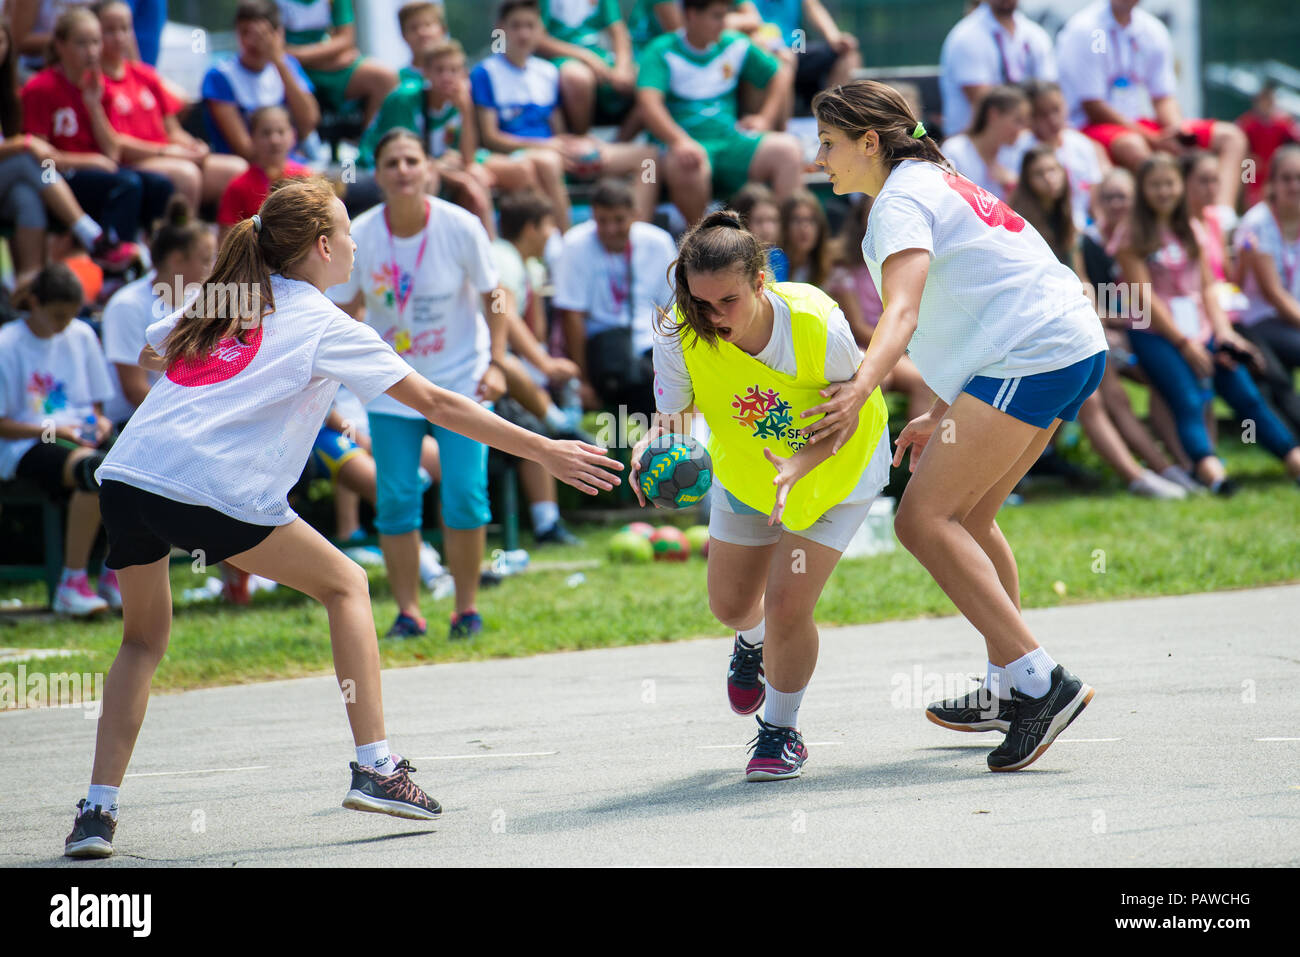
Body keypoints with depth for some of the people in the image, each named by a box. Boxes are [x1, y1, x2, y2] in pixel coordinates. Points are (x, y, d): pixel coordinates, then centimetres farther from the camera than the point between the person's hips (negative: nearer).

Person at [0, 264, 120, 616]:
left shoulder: (82, 336, 13)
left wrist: (100, 421, -2)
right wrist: (53, 430, -15)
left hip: (79, 440, 5)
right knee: (96, 469, -39)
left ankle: (116, 574, -13)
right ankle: (72, 583, -33)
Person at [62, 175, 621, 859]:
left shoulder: (221, 302, 22)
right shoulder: (325, 324, 7)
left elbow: (146, 353, 39)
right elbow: (435, 404, 6)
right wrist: (544, 451, 10)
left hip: (126, 473, 5)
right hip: (212, 489, -5)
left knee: (143, 638, 23)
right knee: (345, 584, 14)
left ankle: (98, 809, 8)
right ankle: (375, 768, 5)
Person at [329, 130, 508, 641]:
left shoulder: (460, 227, -15)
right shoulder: (359, 236, -13)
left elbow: (492, 296, -3)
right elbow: (344, 310, -2)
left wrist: (495, 363, -10)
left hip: (460, 379, -1)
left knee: (465, 495, -7)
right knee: (395, 500, -3)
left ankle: (467, 607, 7)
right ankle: (408, 612, 8)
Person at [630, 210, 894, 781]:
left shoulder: (818, 326, -37)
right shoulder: (679, 338, -30)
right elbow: (672, 417, -23)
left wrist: (797, 466, -41)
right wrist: (652, 449, -48)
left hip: (838, 467, -4)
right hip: (746, 471, 4)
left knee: (787, 603, -15)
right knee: (730, 603, 16)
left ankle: (781, 732, 12)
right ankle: (755, 642, 57)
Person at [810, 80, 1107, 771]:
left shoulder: (901, 201, -9)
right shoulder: (935, 183, 23)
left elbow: (902, 310, -27)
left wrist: (860, 389, -42)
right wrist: (941, 417, 24)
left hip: (1033, 358, -11)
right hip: (1074, 348, 11)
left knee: (924, 520, -15)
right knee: (964, 516, 21)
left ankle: (1040, 680, -21)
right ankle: (1009, 689, 28)